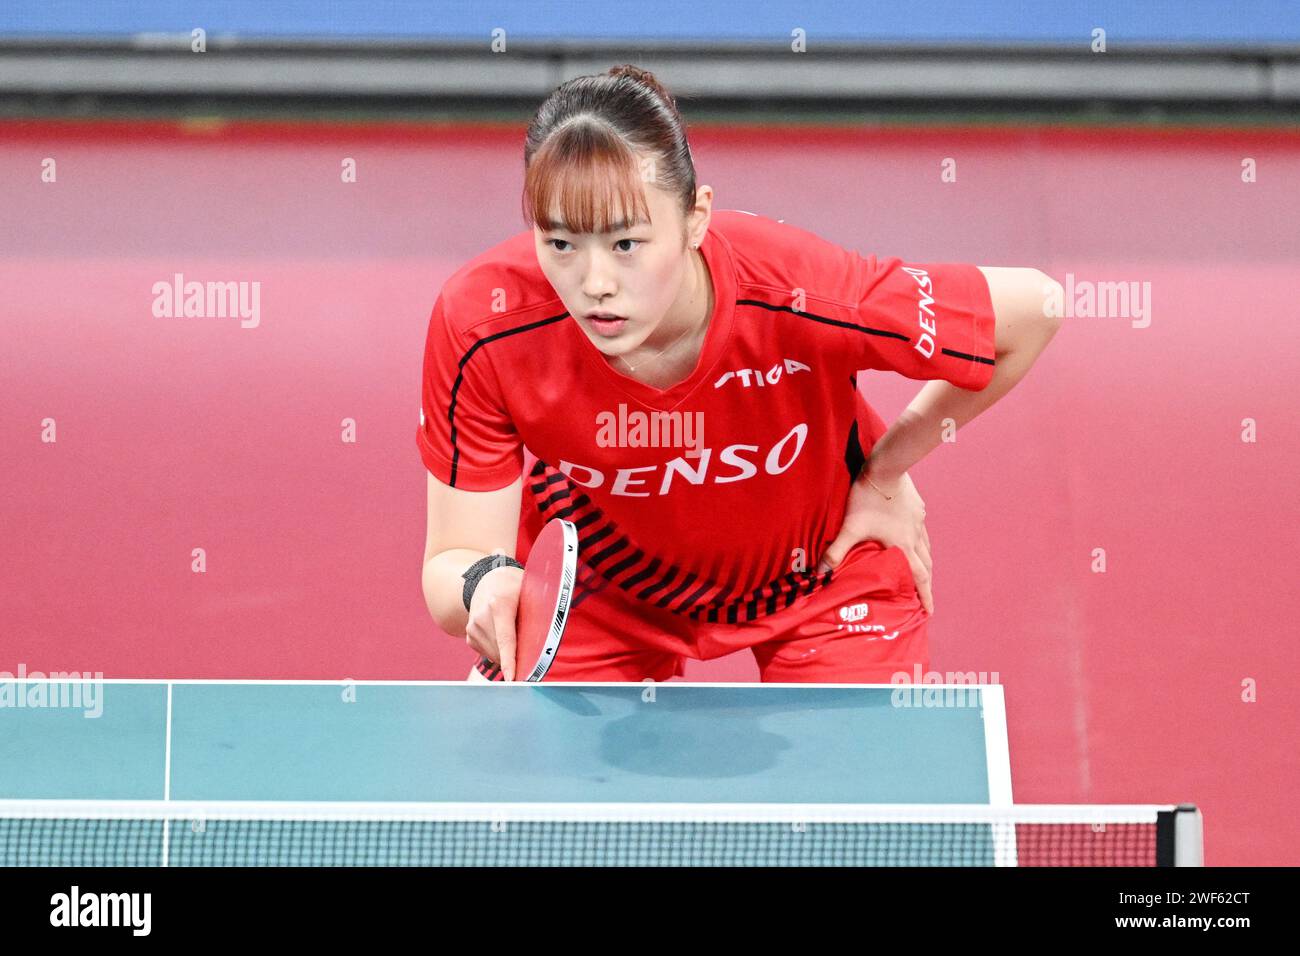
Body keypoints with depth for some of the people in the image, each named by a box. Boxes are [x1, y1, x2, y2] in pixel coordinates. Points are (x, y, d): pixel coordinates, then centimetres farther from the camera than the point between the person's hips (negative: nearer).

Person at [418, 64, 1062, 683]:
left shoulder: (798, 299, -40)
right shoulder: (484, 326, -35)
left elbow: (1029, 308, -22)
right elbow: (452, 561, -25)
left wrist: (887, 474, -13)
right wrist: (485, 585, -50)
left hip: (824, 559, -1)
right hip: (602, 577, 1)